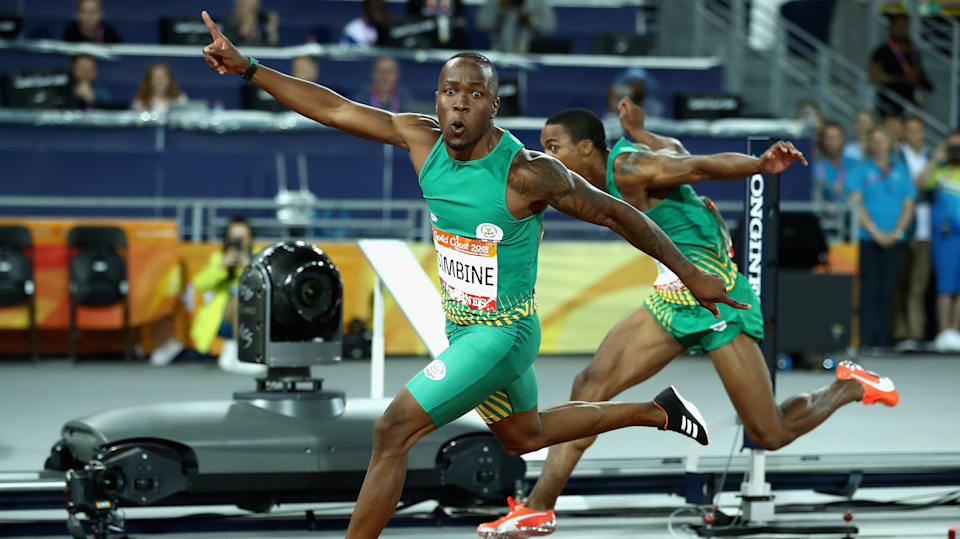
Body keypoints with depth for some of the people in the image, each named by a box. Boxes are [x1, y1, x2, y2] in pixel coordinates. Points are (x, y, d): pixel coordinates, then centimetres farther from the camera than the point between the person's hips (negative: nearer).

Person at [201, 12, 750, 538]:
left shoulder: (527, 173, -24)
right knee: (525, 436, 29)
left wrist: (692, 274, -6)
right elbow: (335, 109, -7)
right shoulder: (423, 138, -8)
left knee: (394, 430, -18)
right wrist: (250, 68, -15)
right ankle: (658, 411, 48)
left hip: (504, 333, -8)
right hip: (463, 326, 8)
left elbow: (615, 213, -14)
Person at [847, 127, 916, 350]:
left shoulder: (901, 171, 13)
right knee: (869, 289, -7)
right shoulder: (861, 171, 6)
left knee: (887, 290, 2)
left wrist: (896, 233, -6)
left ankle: (883, 339, 4)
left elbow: (908, 206, 9)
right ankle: (867, 340, -8)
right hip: (868, 239, -2)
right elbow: (856, 204, -3)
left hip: (893, 240, 3)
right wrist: (876, 232, -12)